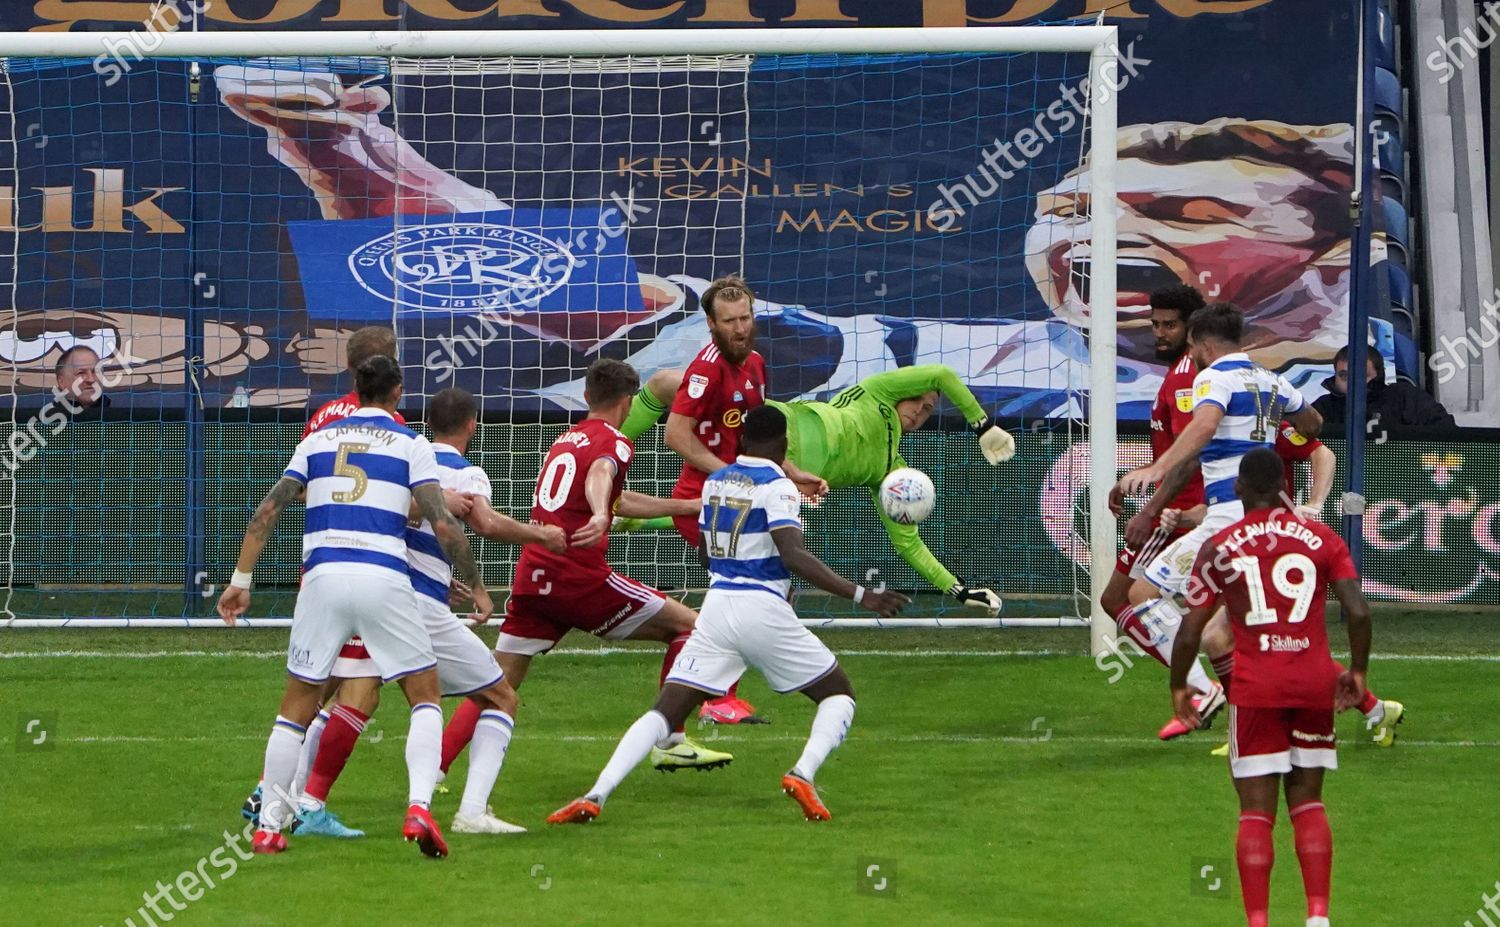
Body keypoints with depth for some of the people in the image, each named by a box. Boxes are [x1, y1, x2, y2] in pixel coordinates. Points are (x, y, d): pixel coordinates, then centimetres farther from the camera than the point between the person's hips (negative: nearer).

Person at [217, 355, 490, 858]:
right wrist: (476, 586, 8)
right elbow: (443, 524, -1)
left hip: (323, 575, 2)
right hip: (383, 578, -2)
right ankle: (419, 806, -10)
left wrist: (241, 580, 15)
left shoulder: (318, 439, 17)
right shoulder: (410, 444, 8)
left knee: (297, 704, 13)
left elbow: (267, 511, 11)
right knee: (425, 695, 10)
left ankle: (268, 826, 10)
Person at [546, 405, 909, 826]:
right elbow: (793, 554, -17)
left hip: (717, 604, 5)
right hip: (764, 610, -5)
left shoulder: (714, 482, 13)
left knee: (665, 711, 2)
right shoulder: (777, 486, -6)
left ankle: (596, 795, -17)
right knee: (839, 694, 12)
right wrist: (860, 596, -19)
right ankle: (803, 773, -14)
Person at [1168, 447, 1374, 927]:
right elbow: (1358, 612, -3)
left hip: (1255, 689, -2)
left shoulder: (1219, 548, 1)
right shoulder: (1321, 539, 4)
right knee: (1308, 803, 13)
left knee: (1256, 812, 1)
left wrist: (1179, 688, 14)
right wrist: (1357, 672, 11)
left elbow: (1190, 631, -1)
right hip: (1315, 685, 2)